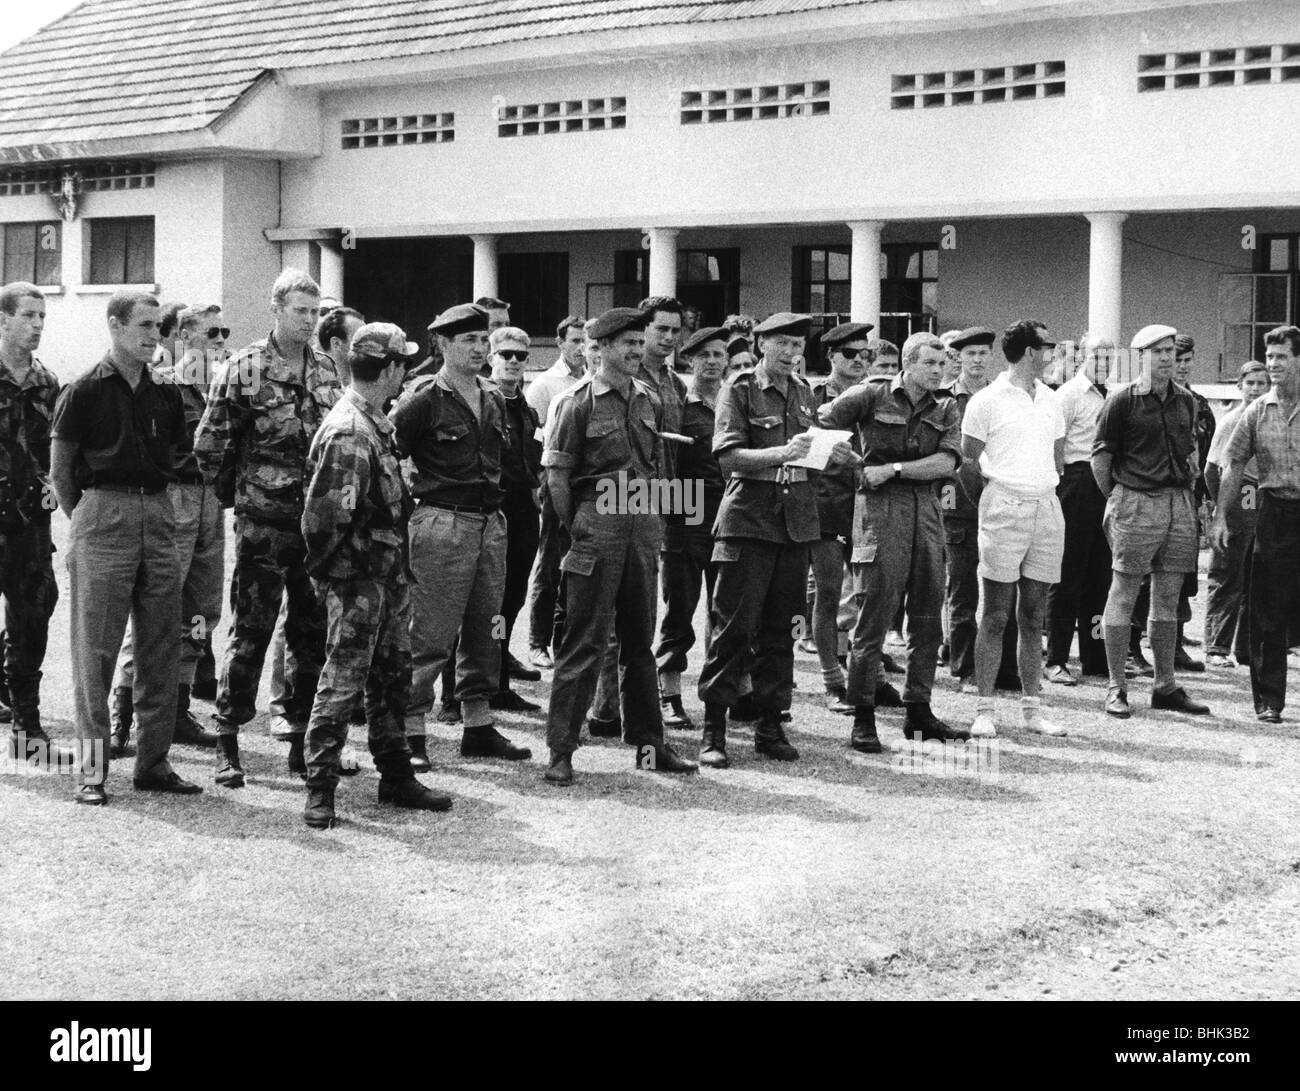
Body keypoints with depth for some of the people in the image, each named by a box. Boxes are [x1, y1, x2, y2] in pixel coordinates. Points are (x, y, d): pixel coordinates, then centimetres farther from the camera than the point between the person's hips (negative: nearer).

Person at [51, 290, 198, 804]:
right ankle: (91, 767, 0)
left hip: (158, 518, 5)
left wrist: (151, 500, 14)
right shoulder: (85, 391, -2)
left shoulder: (166, 393, 11)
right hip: (102, 514, -5)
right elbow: (59, 466, 2)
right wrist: (81, 519, 4)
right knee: (96, 648, -4)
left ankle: (153, 761, 13)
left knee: (160, 648, 6)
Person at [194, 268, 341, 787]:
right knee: (250, 632, -2)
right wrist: (234, 492, 4)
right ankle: (227, 739, 7)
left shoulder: (329, 371, 9)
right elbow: (209, 443, -3)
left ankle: (302, 737, 18)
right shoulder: (245, 369, -5)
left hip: (319, 524, 5)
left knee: (314, 632, 8)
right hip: (263, 524, -4)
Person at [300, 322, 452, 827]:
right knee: (343, 680, -4)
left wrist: (397, 568, 15)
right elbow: (324, 516, -23)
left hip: (388, 575, 10)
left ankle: (396, 778, 26)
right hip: (358, 578, -10)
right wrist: (332, 573, -14)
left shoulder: (376, 425, 13)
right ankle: (320, 789, 3)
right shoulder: (348, 432, -19)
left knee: (393, 676, 16)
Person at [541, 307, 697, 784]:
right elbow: (557, 475, -6)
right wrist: (576, 529, -6)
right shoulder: (578, 401, -6)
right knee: (583, 642, -4)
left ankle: (649, 743, 21)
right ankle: (560, 750, 1)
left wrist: (654, 520, 11)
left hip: (643, 530, 6)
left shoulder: (648, 401, 11)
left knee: (640, 640, 13)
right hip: (597, 531, -6)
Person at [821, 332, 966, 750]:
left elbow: (946, 462, -1)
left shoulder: (945, 410, 13)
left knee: (927, 617, 8)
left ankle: (918, 709, 18)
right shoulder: (872, 397, 2)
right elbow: (820, 422, 2)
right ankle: (862, 718, -2)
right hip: (881, 509, -5)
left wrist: (894, 469, -8)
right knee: (873, 614, -6)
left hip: (927, 511, 5)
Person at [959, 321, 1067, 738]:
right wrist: (992, 506, 3)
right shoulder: (987, 401, -4)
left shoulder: (1051, 400, 14)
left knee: (1033, 617, 8)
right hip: (1004, 510, -5)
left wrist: (1044, 494, 15)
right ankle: (984, 710, 1)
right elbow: (968, 463, -1)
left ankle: (1031, 707, 12)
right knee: (995, 617, -3)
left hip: (1047, 508, 5)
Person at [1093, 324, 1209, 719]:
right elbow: (1100, 456, -2)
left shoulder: (1185, 401, 12)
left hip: (1179, 505, 6)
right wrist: (1115, 499, -1)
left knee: (1168, 598, 10)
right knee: (1123, 595, -3)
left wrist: (1187, 489, 15)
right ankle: (1116, 688, 3)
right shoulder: (1121, 401, -5)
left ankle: (1165, 686, 17)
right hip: (1136, 504, -5)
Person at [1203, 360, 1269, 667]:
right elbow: (1211, 470, -4)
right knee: (1226, 583, -3)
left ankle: (1247, 649, 16)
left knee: (1256, 584, 8)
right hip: (1235, 512, -5)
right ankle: (1216, 648, 2)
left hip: (1263, 514, 5)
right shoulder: (1230, 421, -4)